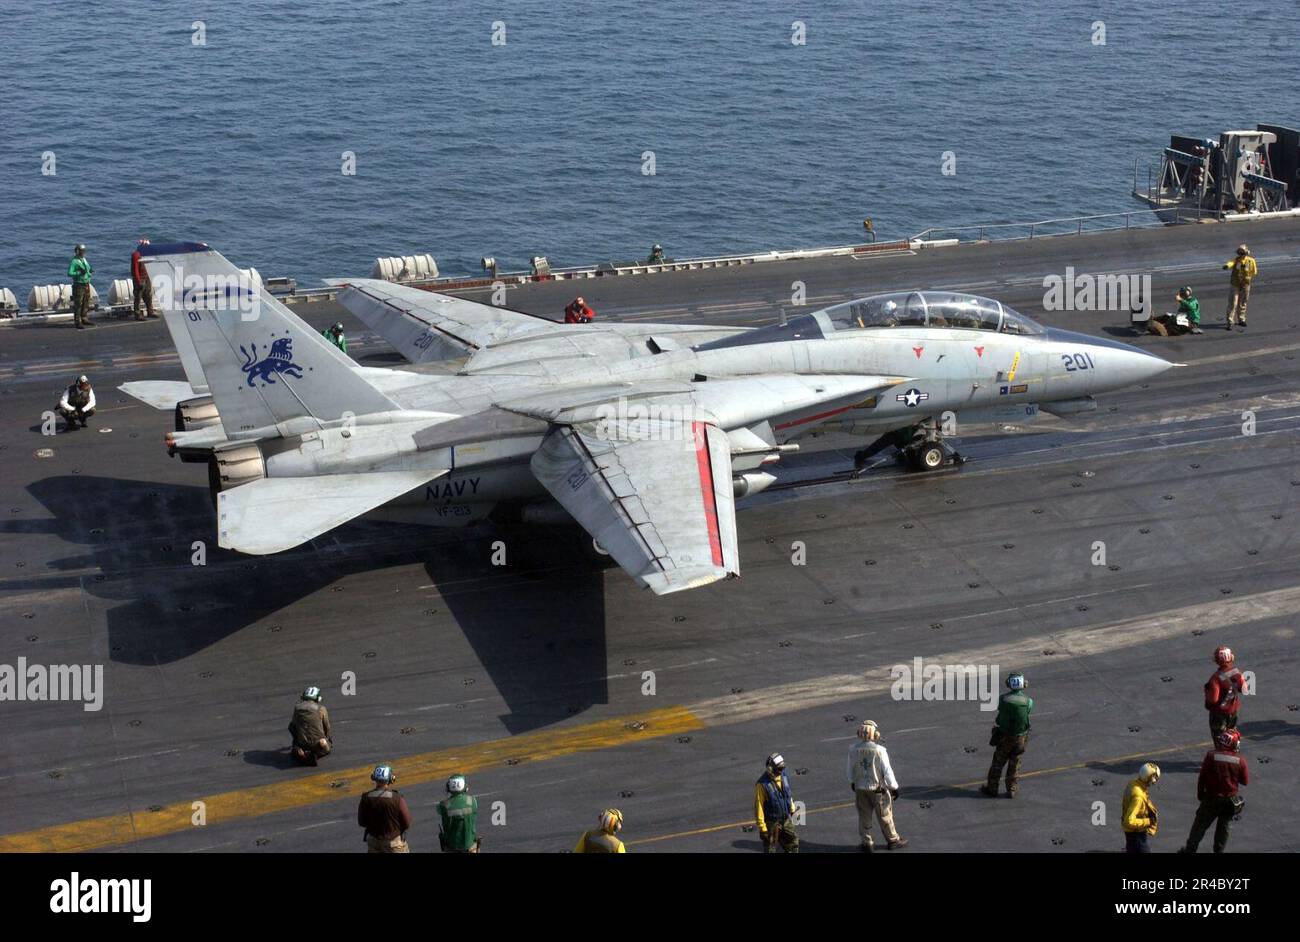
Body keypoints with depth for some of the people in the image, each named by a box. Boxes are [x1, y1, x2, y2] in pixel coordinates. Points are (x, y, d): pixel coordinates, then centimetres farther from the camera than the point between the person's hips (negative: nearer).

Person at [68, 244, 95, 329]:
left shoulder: (84, 260, 13)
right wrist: (79, 273, -27)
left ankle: (84, 319, 23)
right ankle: (77, 322, -4)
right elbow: (69, 273, -18)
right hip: (79, 285, -8)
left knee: (86, 303, 13)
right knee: (78, 304, -6)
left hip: (86, 284, 8)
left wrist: (90, 271, 6)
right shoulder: (74, 261, -12)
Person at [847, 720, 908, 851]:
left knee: (864, 816, 16)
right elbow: (887, 771, -17)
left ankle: (867, 843, 24)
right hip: (878, 789, -3)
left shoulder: (853, 750, -12)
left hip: (860, 788, 3)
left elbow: (851, 770, 3)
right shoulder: (880, 751, -24)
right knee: (885, 816, 14)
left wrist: (852, 783, 20)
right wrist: (894, 787, -4)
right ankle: (893, 840, 29)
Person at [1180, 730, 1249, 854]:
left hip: (1211, 798, 0)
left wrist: (1200, 794, 3)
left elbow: (1202, 777, -11)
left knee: (1200, 825, 14)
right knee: (1223, 828, 19)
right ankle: (1219, 850, 28)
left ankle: (1190, 849, 24)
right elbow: (1245, 781, -3)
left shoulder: (1211, 756, -16)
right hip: (1230, 800, 1)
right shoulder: (1240, 761, -14)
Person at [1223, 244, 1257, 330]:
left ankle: (1241, 320, 34)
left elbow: (1254, 271, 9)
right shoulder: (1236, 260, -16)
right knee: (1232, 304, -7)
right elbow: (1230, 263, -41)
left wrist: (1249, 277, -4)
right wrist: (1226, 265, -63)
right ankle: (1229, 322, -5)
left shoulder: (1251, 261, -8)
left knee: (1242, 303, 16)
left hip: (1245, 285, 3)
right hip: (1235, 285, -3)